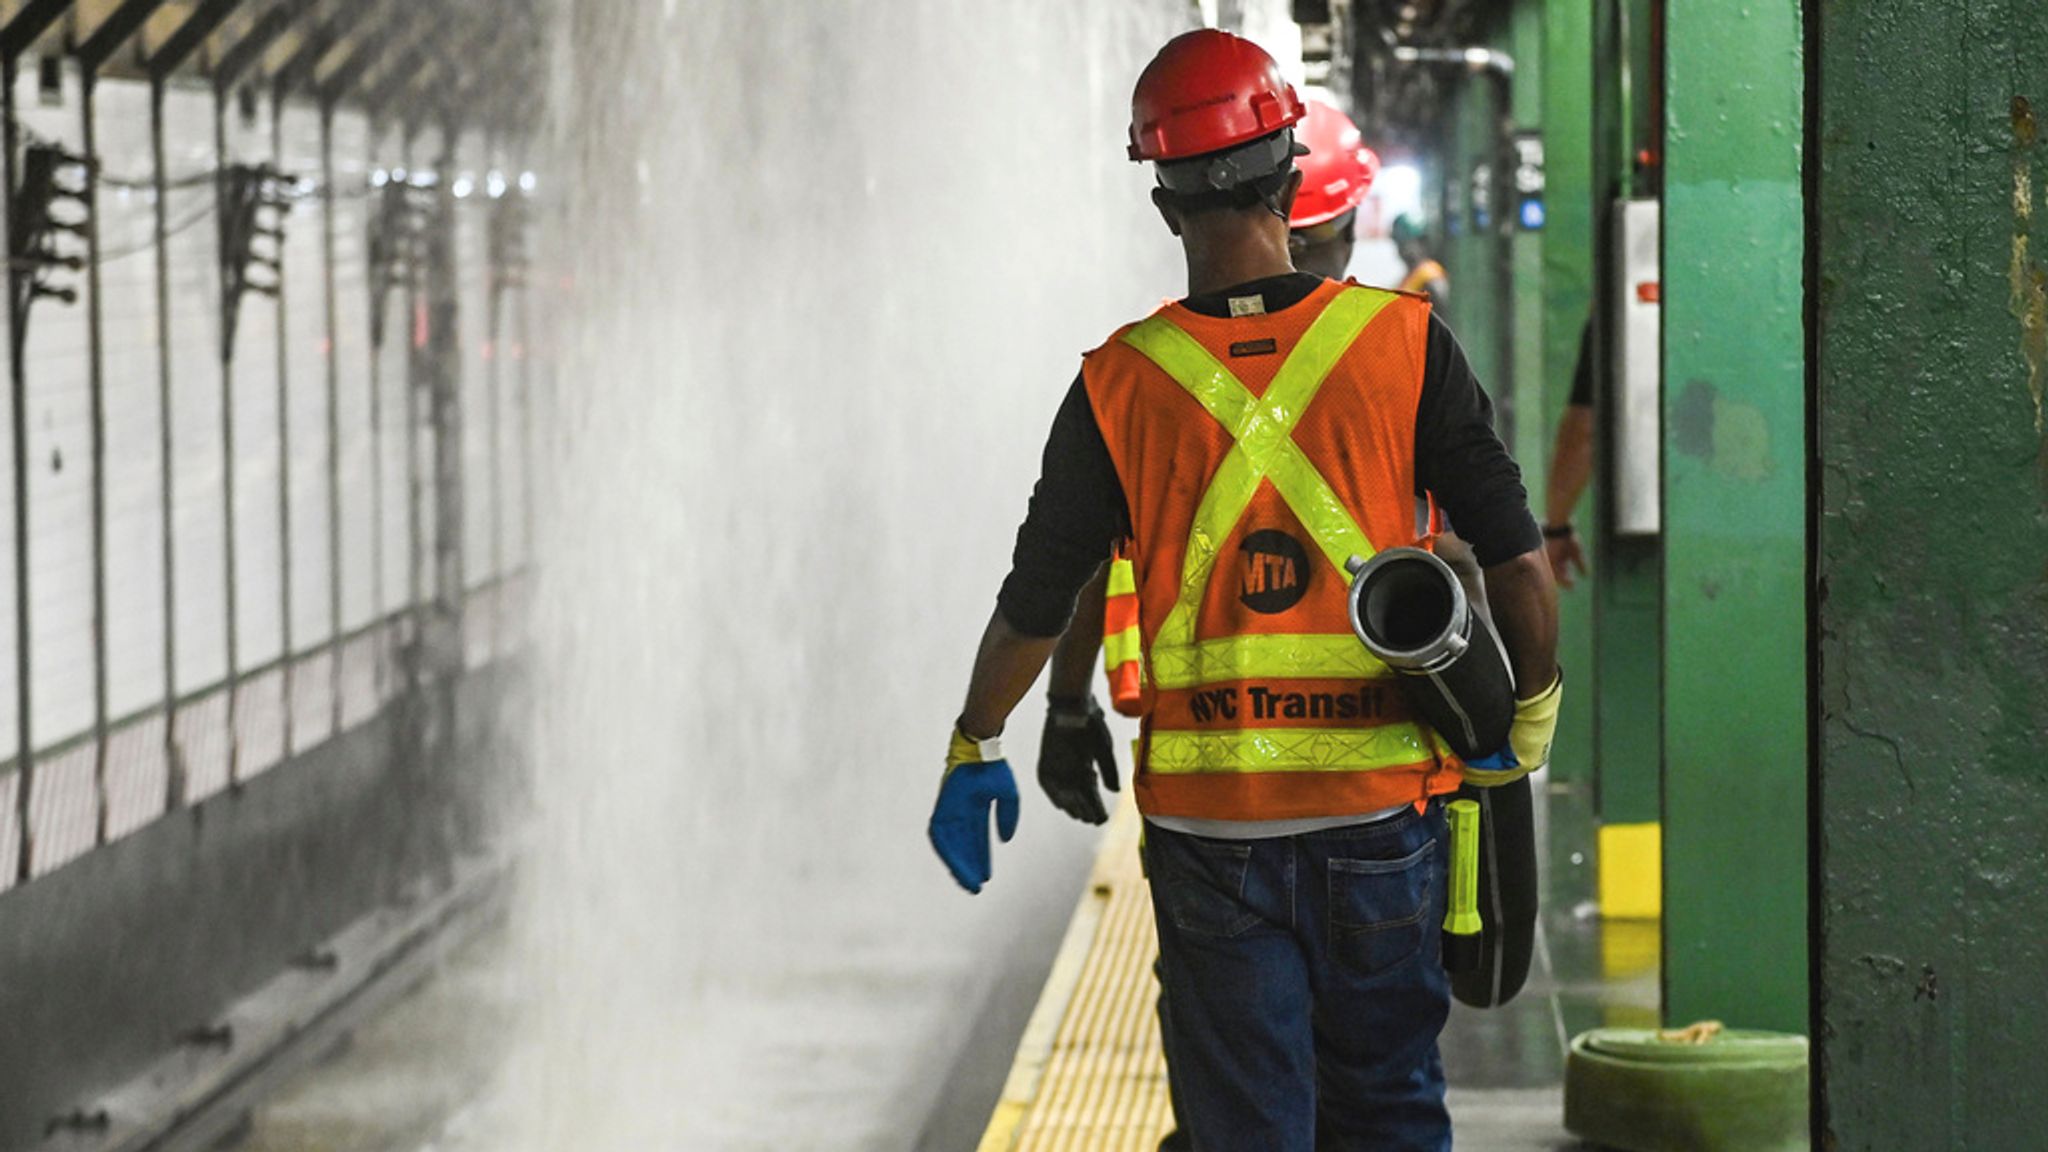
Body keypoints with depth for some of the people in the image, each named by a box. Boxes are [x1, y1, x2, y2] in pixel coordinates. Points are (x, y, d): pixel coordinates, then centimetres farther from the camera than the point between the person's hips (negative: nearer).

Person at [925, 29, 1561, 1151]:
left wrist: (975, 747, 21)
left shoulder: (1121, 384, -4)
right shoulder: (1404, 344, -5)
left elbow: (1036, 604, 4)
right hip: (1378, 806, 0)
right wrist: (1532, 709, 12)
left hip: (1208, 821, 0)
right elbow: (1516, 561, -6)